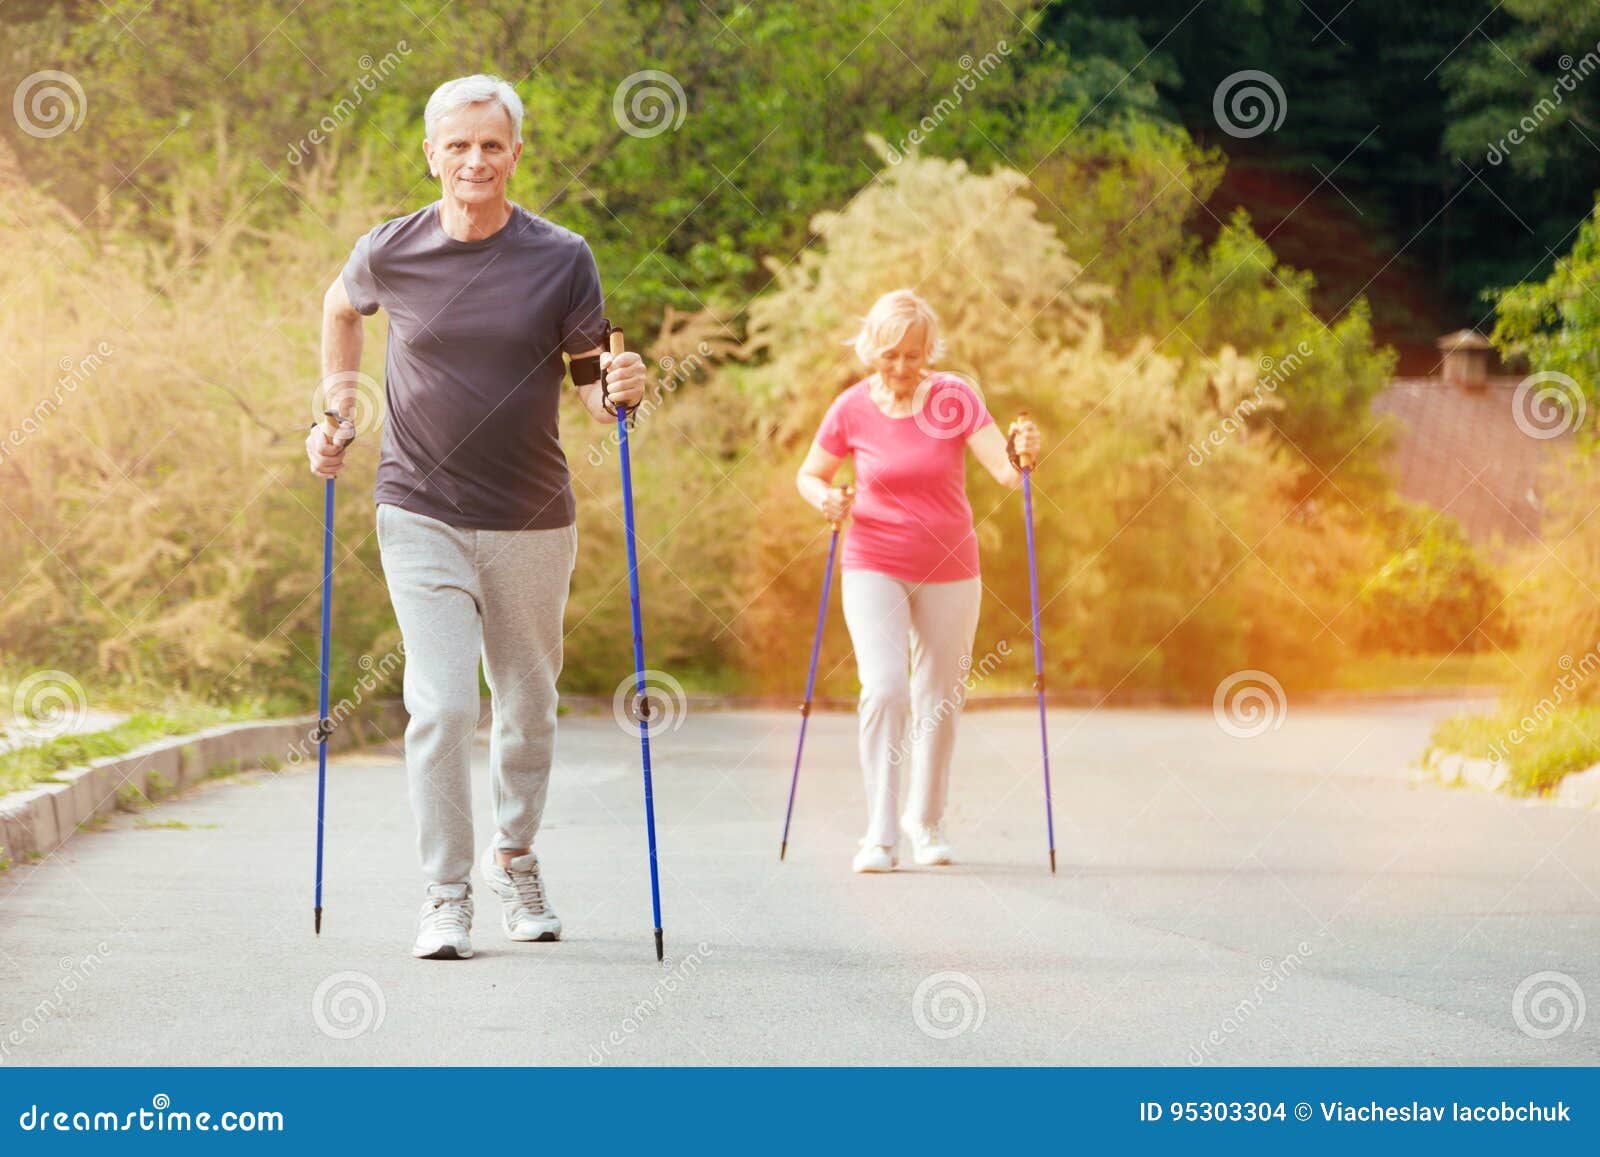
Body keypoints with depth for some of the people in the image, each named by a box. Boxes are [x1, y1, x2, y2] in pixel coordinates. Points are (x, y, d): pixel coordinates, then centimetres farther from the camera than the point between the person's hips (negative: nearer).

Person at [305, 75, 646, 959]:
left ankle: (514, 860, 36)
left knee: (528, 707, 13)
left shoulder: (562, 260, -4)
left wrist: (617, 392, -21)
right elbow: (341, 308, 20)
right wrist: (338, 415, 12)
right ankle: (445, 896, -4)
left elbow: (590, 385, 2)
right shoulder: (392, 253, -3)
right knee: (441, 705, -13)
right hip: (421, 516, -1)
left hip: (531, 521, 1)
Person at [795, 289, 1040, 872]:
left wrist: (1020, 454, -41)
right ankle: (880, 834, -13)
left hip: (949, 569, 1)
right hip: (874, 567, -1)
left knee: (940, 700, 8)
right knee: (884, 688, -17)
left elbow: (1004, 470, -18)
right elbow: (808, 475, 7)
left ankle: (927, 819, 29)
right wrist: (825, 499, -15)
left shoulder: (954, 399, -8)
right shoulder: (852, 409, -6)